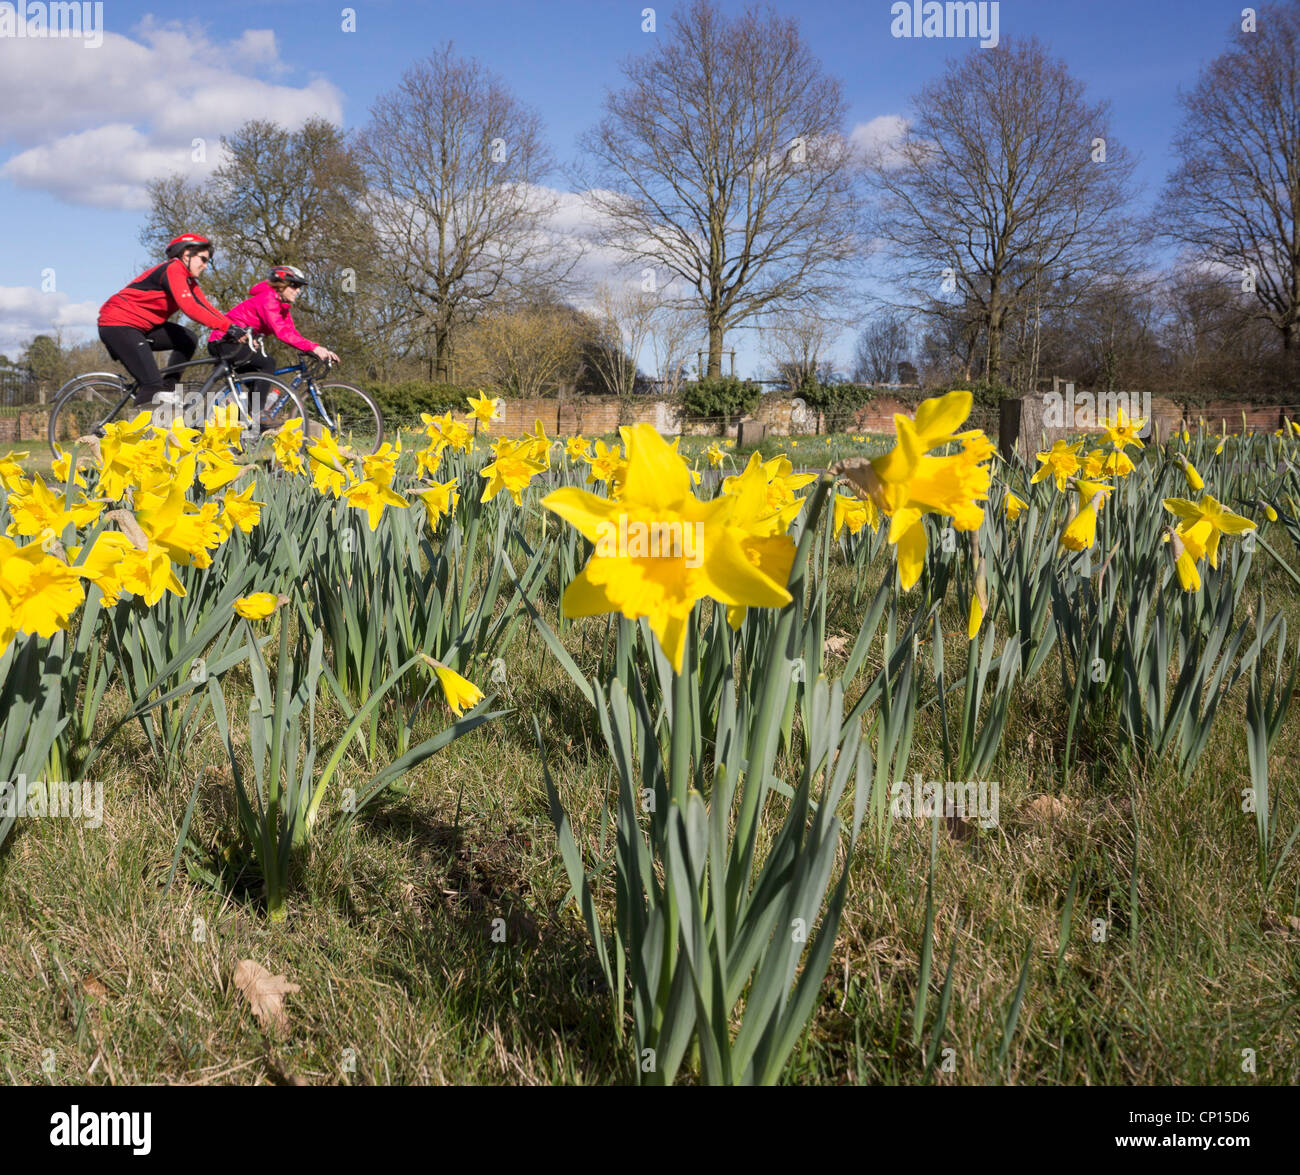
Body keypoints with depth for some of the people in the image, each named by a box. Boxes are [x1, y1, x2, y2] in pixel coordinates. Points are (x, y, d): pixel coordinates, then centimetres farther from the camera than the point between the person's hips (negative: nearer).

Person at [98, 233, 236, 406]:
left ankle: (167, 392, 2)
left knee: (188, 340, -2)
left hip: (142, 326, 10)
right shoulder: (173, 269, -17)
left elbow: (206, 308, 3)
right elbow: (189, 308, -30)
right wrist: (227, 326, -35)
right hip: (117, 325, -10)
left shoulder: (188, 280, 12)